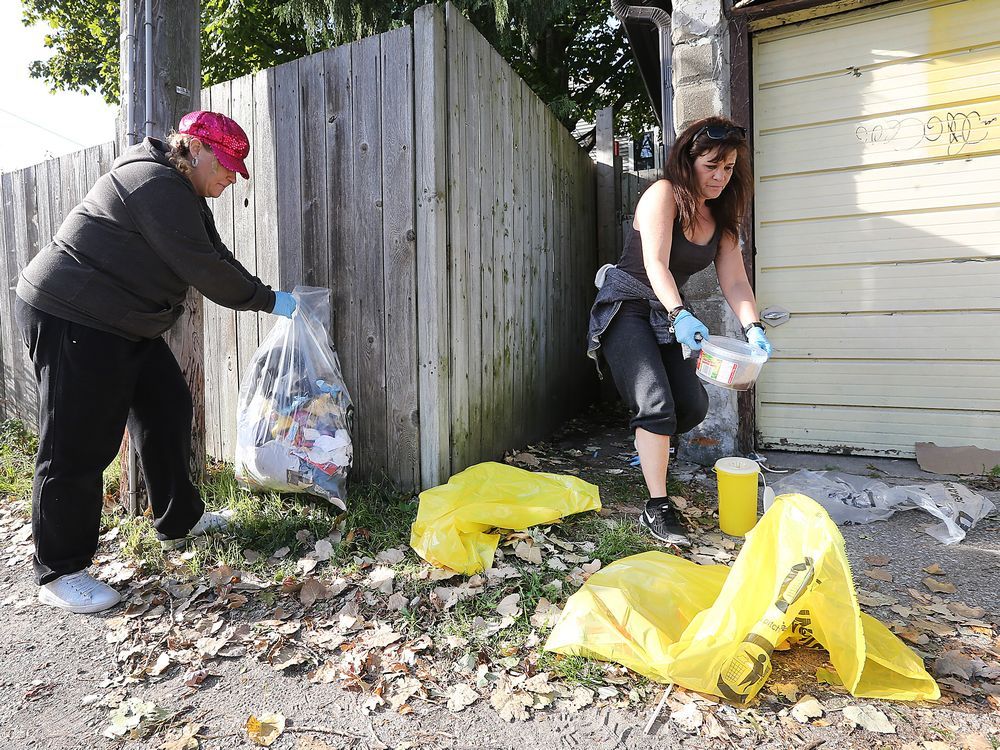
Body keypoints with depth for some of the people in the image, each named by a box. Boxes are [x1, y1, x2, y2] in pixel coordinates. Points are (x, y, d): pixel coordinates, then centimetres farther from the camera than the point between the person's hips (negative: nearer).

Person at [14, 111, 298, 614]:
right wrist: (268, 300, -16)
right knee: (80, 445, -6)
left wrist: (268, 301, 0)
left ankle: (178, 521, 27)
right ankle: (59, 573, 8)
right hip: (73, 321, -11)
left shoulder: (182, 192, 15)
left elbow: (214, 258, 11)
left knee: (167, 412, 14)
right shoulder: (158, 184, -19)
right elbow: (201, 268, -24)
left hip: (124, 324, 11)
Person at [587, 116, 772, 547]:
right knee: (657, 403, -20)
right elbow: (655, 264, -24)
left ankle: (648, 447, 32)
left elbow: (735, 281, 0)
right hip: (626, 308, -7)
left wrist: (753, 328, -17)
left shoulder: (721, 217, 9)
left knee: (693, 406, -1)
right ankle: (657, 509, -11)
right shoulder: (664, 194, -11)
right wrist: (680, 315, -38)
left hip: (667, 316, 7)